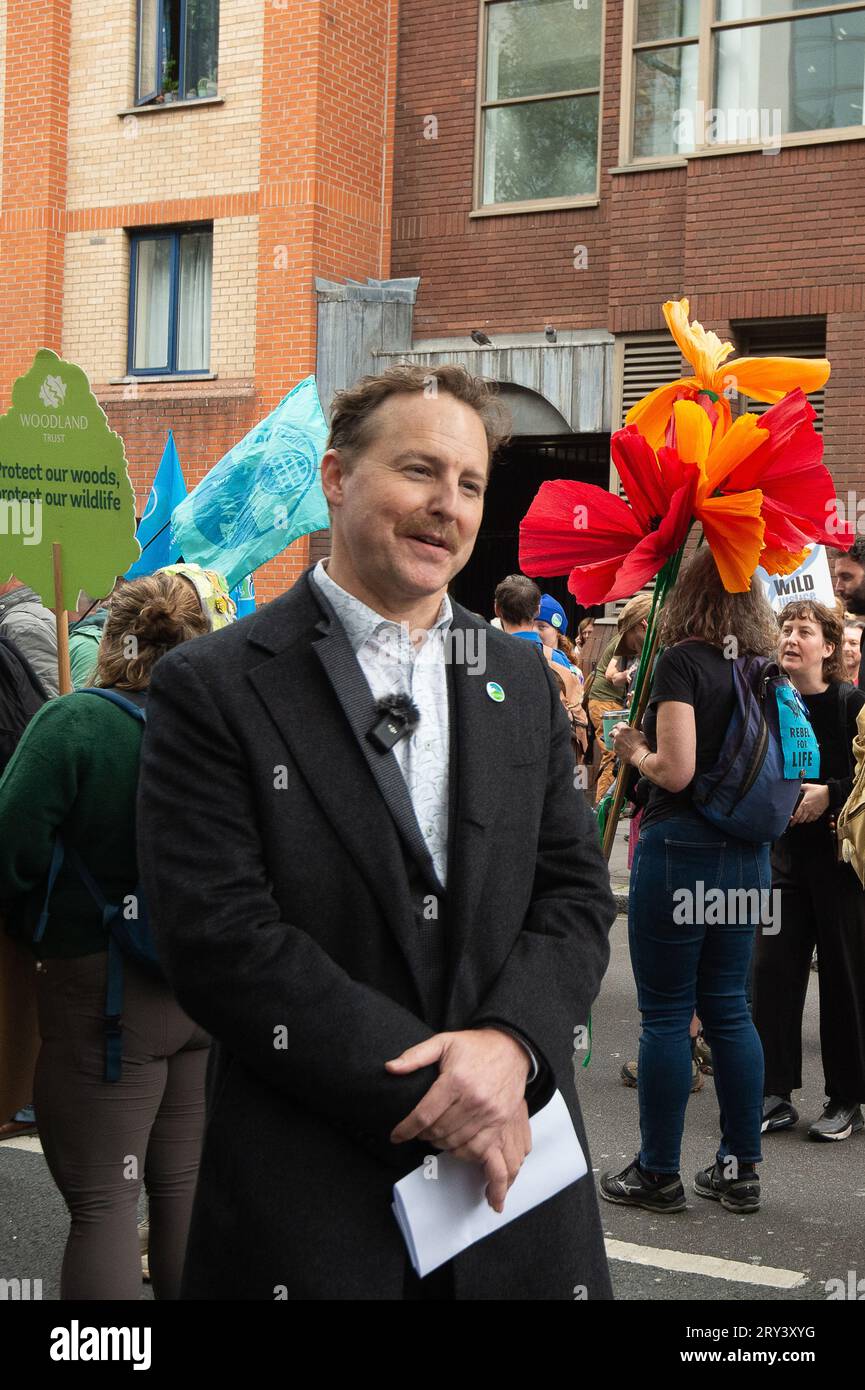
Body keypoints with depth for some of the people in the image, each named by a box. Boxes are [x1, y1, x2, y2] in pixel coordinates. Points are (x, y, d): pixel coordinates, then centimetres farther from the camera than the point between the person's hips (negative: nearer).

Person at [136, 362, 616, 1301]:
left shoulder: (522, 680, 9)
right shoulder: (213, 688, -6)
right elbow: (217, 937, -14)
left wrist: (510, 1042, -14)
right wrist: (424, 1090, -17)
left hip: (513, 1163, 4)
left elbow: (576, 891, 5)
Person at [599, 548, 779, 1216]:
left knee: (666, 1012, 3)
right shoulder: (761, 670, 8)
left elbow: (676, 771, -20)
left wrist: (634, 750, 1)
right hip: (747, 854, 7)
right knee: (728, 1006, 14)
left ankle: (658, 1173, 11)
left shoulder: (683, 661, -12)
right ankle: (741, 1169, 19)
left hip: (681, 848, -7)